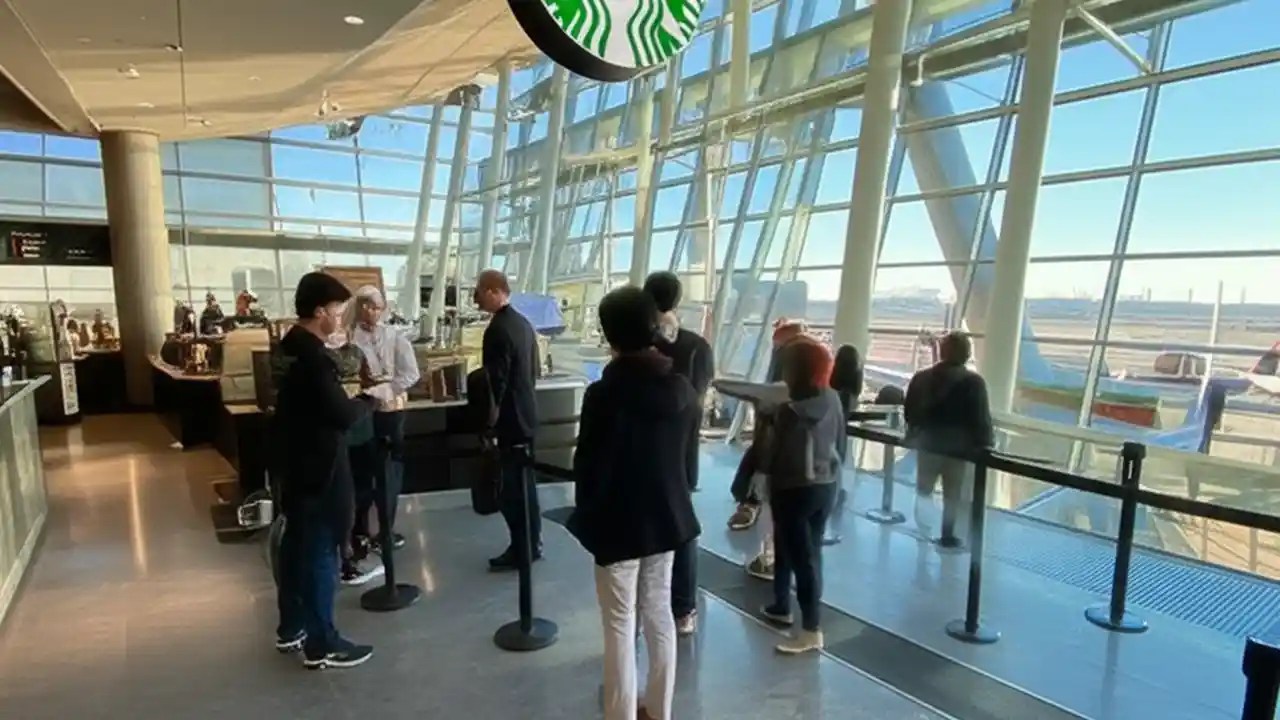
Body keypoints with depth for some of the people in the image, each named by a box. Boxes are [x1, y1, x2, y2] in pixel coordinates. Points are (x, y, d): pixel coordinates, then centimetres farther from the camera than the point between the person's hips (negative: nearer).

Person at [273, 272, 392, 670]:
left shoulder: (291, 348, 9)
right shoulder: (313, 356, -22)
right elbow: (342, 416, -25)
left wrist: (353, 396, 7)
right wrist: (370, 398, -8)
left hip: (296, 464, 10)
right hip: (319, 469, -10)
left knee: (296, 545, 18)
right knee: (320, 552, -1)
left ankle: (291, 629, 30)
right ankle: (320, 644, 9)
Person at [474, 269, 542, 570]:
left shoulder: (497, 329, -20)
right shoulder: (522, 322, 8)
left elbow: (496, 381, -21)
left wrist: (489, 420, -13)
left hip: (510, 418, -9)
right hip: (526, 412, 9)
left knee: (512, 487, 2)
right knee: (523, 484, 18)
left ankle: (523, 550, 12)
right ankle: (530, 543, 29)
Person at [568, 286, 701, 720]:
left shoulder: (604, 394, -21)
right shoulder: (682, 390, -4)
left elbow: (587, 464, -15)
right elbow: (686, 451, 6)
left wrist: (587, 514, 2)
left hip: (618, 523, -6)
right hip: (667, 518, 6)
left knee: (620, 626, 8)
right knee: (659, 613, 19)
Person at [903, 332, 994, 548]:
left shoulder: (921, 377, -1)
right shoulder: (974, 382, -12)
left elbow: (908, 411, 3)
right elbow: (981, 417, -13)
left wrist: (915, 432, 17)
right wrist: (986, 442, 0)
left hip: (927, 442, 3)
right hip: (958, 446, -3)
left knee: (923, 488, 18)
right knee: (953, 495, 8)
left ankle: (922, 527, 19)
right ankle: (947, 536, 12)